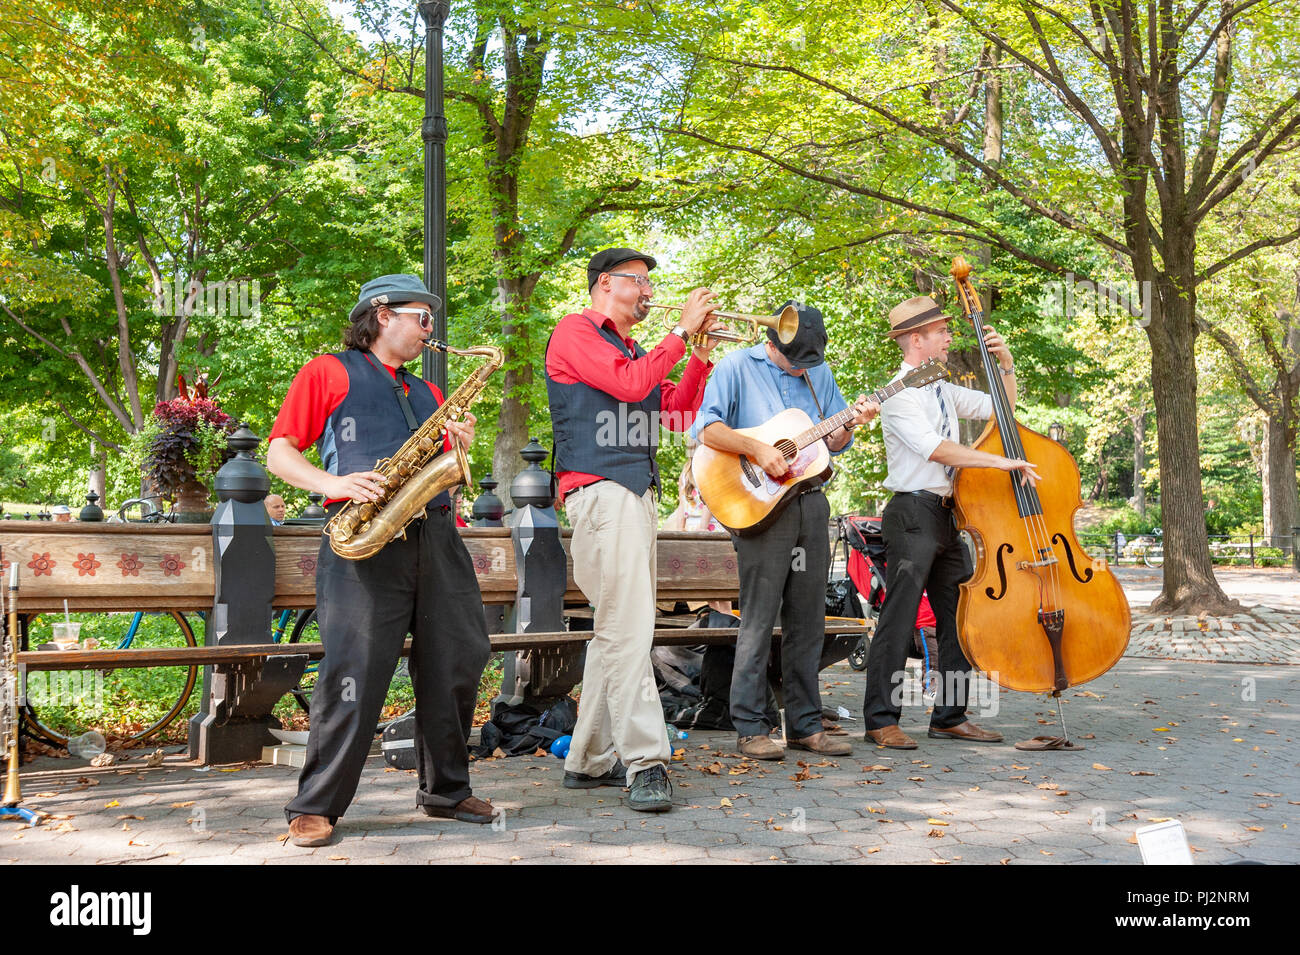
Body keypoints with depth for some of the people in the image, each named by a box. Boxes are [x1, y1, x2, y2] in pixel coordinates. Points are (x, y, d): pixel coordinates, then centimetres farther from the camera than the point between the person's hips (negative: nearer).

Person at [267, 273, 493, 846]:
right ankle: (315, 807, 0)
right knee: (356, 670, -12)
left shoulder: (427, 394, 28)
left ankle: (446, 791, 19)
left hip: (434, 536, 6)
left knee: (458, 662, 4)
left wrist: (459, 448, 6)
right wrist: (331, 483, -14)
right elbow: (279, 454, 4)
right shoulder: (329, 372, 10)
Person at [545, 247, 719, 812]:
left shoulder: (632, 349, 26)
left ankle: (588, 761, 14)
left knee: (616, 630, 8)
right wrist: (683, 331, -6)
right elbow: (629, 385, -14)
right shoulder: (576, 331, 1)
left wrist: (702, 353, 9)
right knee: (626, 629, -15)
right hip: (601, 489, -9)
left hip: (636, 493, 9)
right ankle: (645, 763, -16)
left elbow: (677, 414, 19)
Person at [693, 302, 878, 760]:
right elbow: (707, 429, -10)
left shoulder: (819, 372, 15)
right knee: (758, 619, -4)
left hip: (810, 503, 5)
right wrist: (757, 449, -19)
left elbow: (833, 442, 17)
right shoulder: (737, 366, -1)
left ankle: (805, 725, 16)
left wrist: (852, 423, -3)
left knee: (808, 620, 7)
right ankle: (752, 728, 4)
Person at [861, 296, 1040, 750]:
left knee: (960, 617, 9)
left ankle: (950, 717, 18)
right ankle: (881, 720, 1)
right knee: (898, 620, -6)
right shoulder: (900, 393, -10)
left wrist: (1006, 365, 9)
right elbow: (935, 449, -23)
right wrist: (1002, 462, -25)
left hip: (946, 516, 9)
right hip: (913, 514, -9)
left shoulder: (942, 389, 16)